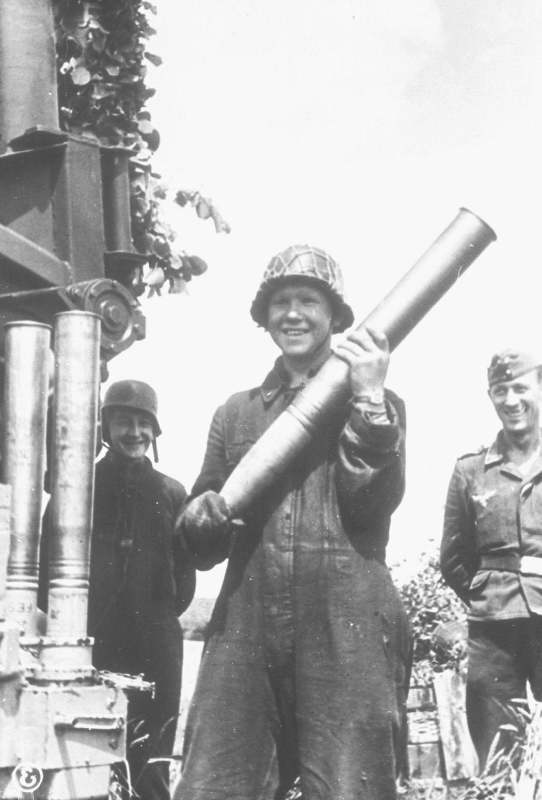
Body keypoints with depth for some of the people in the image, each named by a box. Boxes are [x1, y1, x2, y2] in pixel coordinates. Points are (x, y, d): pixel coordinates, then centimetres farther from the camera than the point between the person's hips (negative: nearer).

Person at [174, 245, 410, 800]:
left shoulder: (377, 404, 13)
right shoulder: (236, 412, 19)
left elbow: (372, 506, -4)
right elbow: (204, 551, 18)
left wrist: (367, 401, -10)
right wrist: (200, 519, -5)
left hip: (347, 632, -2)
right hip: (245, 629, 2)